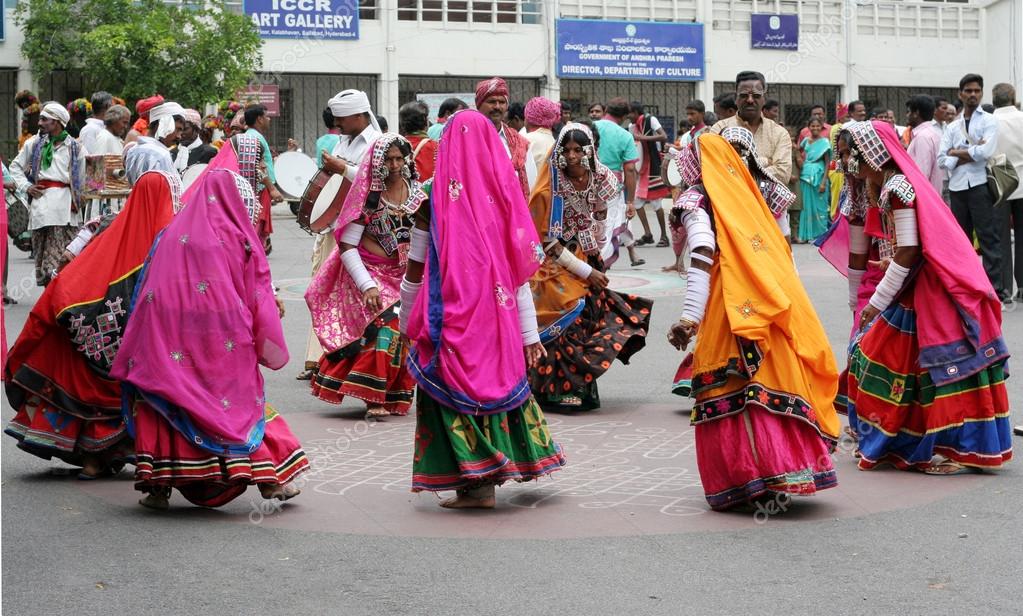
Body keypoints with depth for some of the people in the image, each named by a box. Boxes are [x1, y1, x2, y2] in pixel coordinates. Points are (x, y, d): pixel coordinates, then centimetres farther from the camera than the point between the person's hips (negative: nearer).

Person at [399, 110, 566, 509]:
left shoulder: (436, 196, -8)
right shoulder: (503, 193, 1)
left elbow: (416, 268, -4)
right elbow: (521, 270, 2)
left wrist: (408, 324, 10)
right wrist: (530, 335, 7)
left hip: (451, 315, -4)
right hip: (498, 312, 4)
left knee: (455, 389, 5)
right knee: (500, 376, 16)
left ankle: (473, 484, 3)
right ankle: (488, 480, 21)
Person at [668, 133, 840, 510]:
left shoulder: (696, 201, 2)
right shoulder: (742, 195, 21)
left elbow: (702, 259, -12)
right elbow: (778, 251, 19)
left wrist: (689, 318, -16)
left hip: (732, 312, -6)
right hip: (770, 309, 6)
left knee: (732, 393, -3)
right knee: (775, 382, 9)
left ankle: (745, 479, -7)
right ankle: (785, 464, 13)